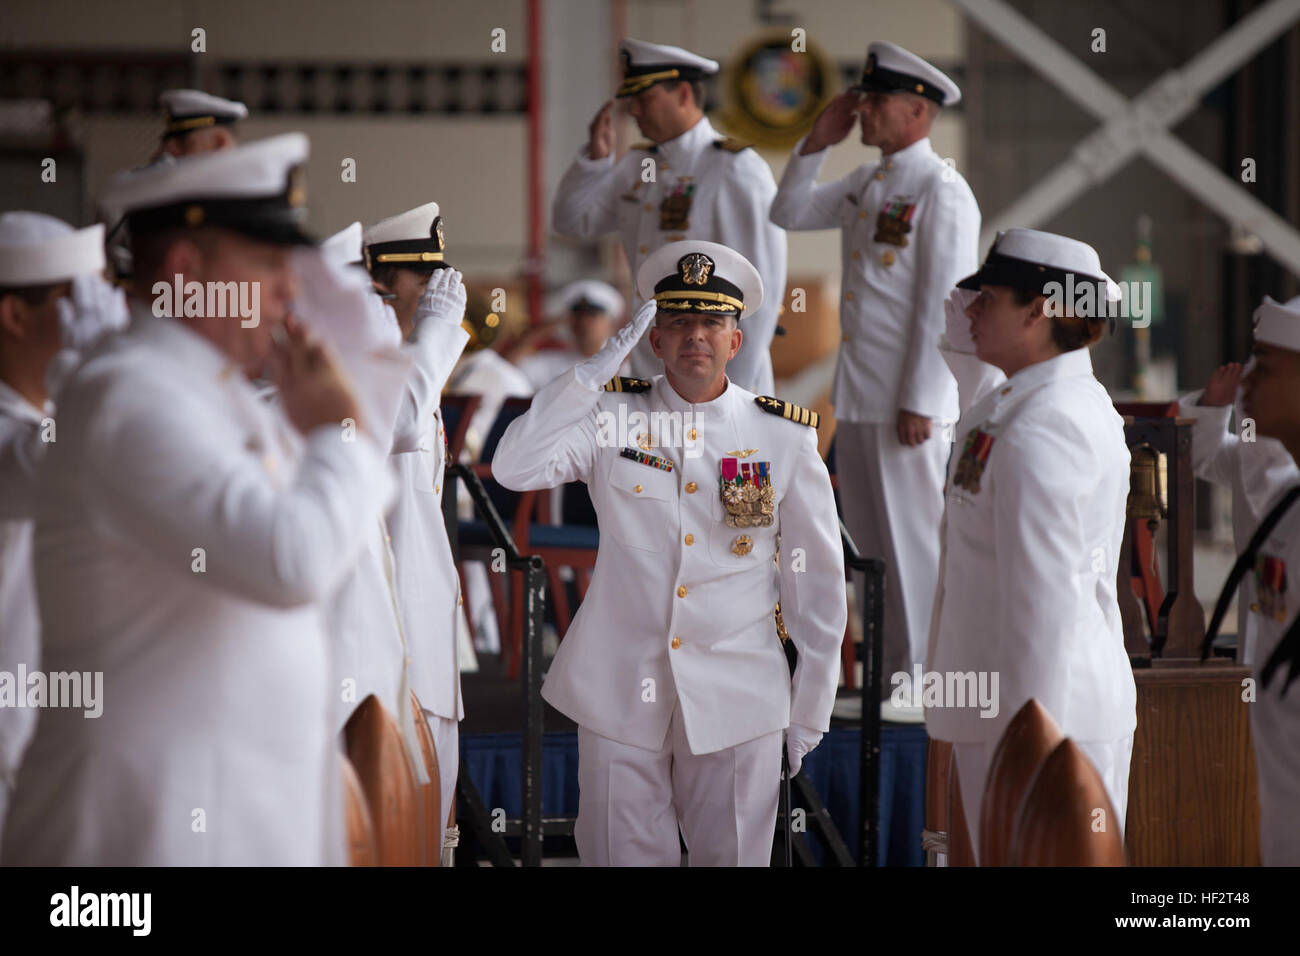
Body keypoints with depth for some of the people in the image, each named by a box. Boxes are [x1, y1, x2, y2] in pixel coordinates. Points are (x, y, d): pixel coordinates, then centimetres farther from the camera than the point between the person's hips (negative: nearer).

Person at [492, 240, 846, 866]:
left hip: (735, 698, 0)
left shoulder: (784, 438, 1)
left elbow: (818, 580, 6)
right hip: (619, 693, 0)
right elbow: (514, 468, -14)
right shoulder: (611, 415, 2)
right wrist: (597, 368, -17)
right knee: (624, 858, 3)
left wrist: (810, 710, 7)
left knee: (732, 857, 5)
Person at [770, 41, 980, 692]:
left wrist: (919, 403, -19)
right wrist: (818, 141, 11)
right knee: (870, 543, 14)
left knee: (915, 541, -2)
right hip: (857, 396, 9)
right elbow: (788, 213, 25)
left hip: (909, 403, -9)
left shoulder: (941, 191, -12)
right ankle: (890, 672, 22)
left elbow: (943, 304, -16)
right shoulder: (866, 184, 14)